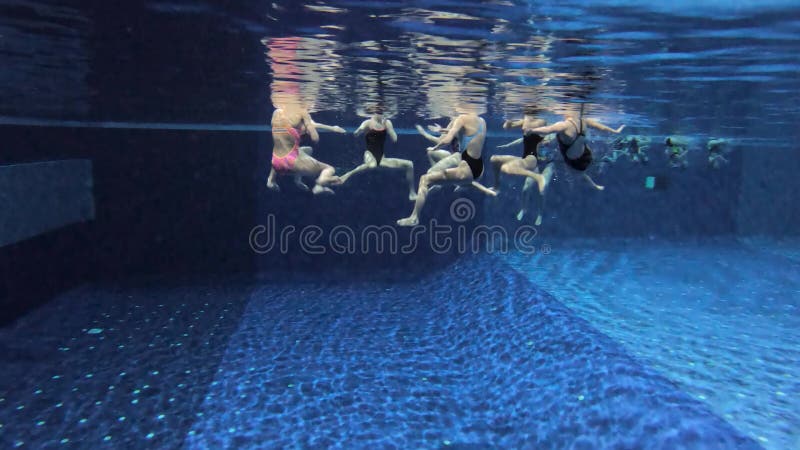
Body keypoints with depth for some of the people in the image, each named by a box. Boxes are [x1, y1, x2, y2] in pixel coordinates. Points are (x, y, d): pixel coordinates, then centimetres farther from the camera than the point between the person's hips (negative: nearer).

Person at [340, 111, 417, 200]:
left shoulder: (387, 123, 8)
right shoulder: (368, 123, -4)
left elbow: (394, 139, -1)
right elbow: (356, 134, -17)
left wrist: (388, 126, -8)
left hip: (381, 158, 5)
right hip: (370, 154, -5)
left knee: (409, 164, -1)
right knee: (372, 165, -45)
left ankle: (412, 193, 11)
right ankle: (348, 175, -23)